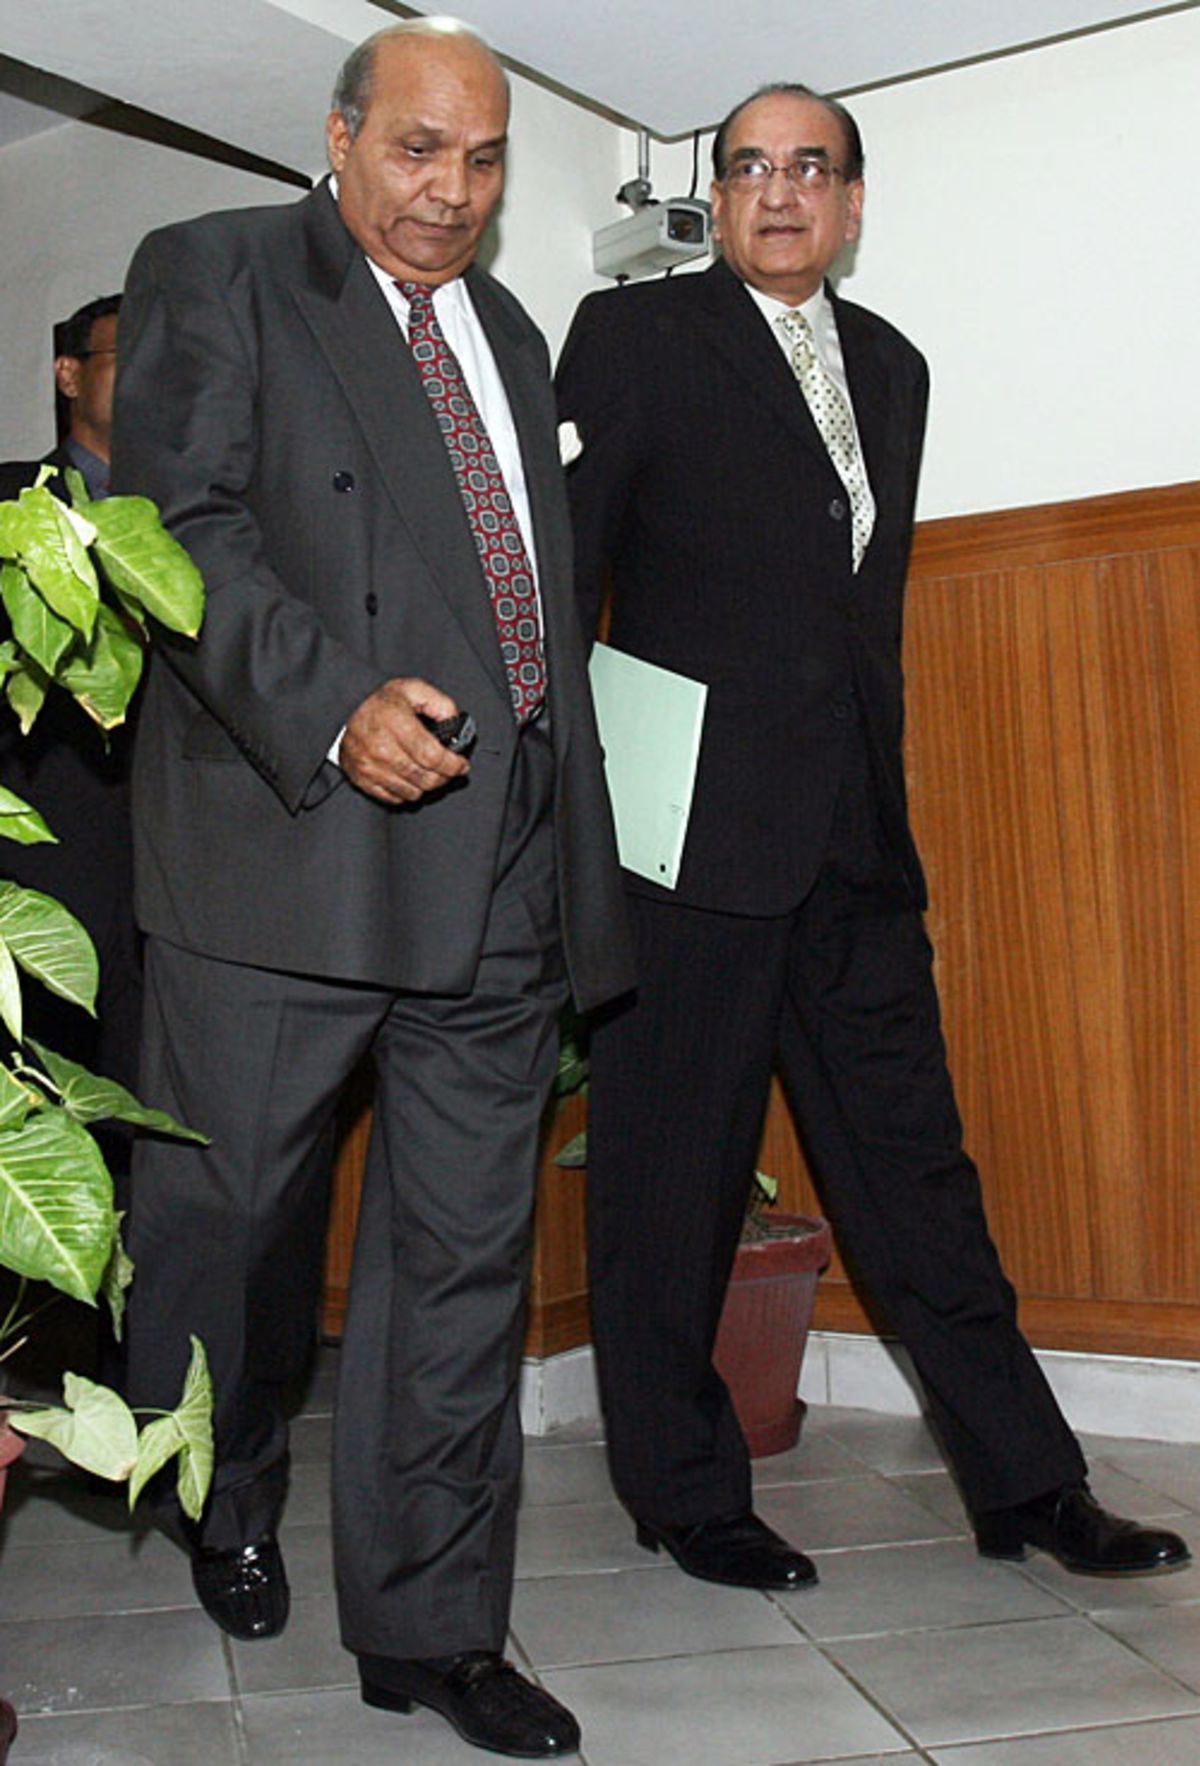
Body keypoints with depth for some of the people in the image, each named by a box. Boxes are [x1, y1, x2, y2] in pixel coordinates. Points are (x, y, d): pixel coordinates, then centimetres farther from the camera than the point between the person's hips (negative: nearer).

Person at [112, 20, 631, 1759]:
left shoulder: (511, 335, 23)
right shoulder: (214, 274, 5)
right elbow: (182, 523, -9)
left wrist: (572, 841, 17)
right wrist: (332, 706, -23)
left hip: (502, 862, 5)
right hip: (289, 835, -5)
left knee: (465, 1250, 5)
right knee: (228, 1214, 10)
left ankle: (431, 1625, 18)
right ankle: (231, 1498, 38)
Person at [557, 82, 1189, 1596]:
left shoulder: (890, 367, 18)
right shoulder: (633, 337, 2)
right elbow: (558, 577, -1)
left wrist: (877, 794, 16)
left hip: (854, 843, 5)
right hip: (695, 829, -5)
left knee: (914, 1170, 10)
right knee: (669, 1177, 3)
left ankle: (1026, 1485, 20)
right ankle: (686, 1493, 19)